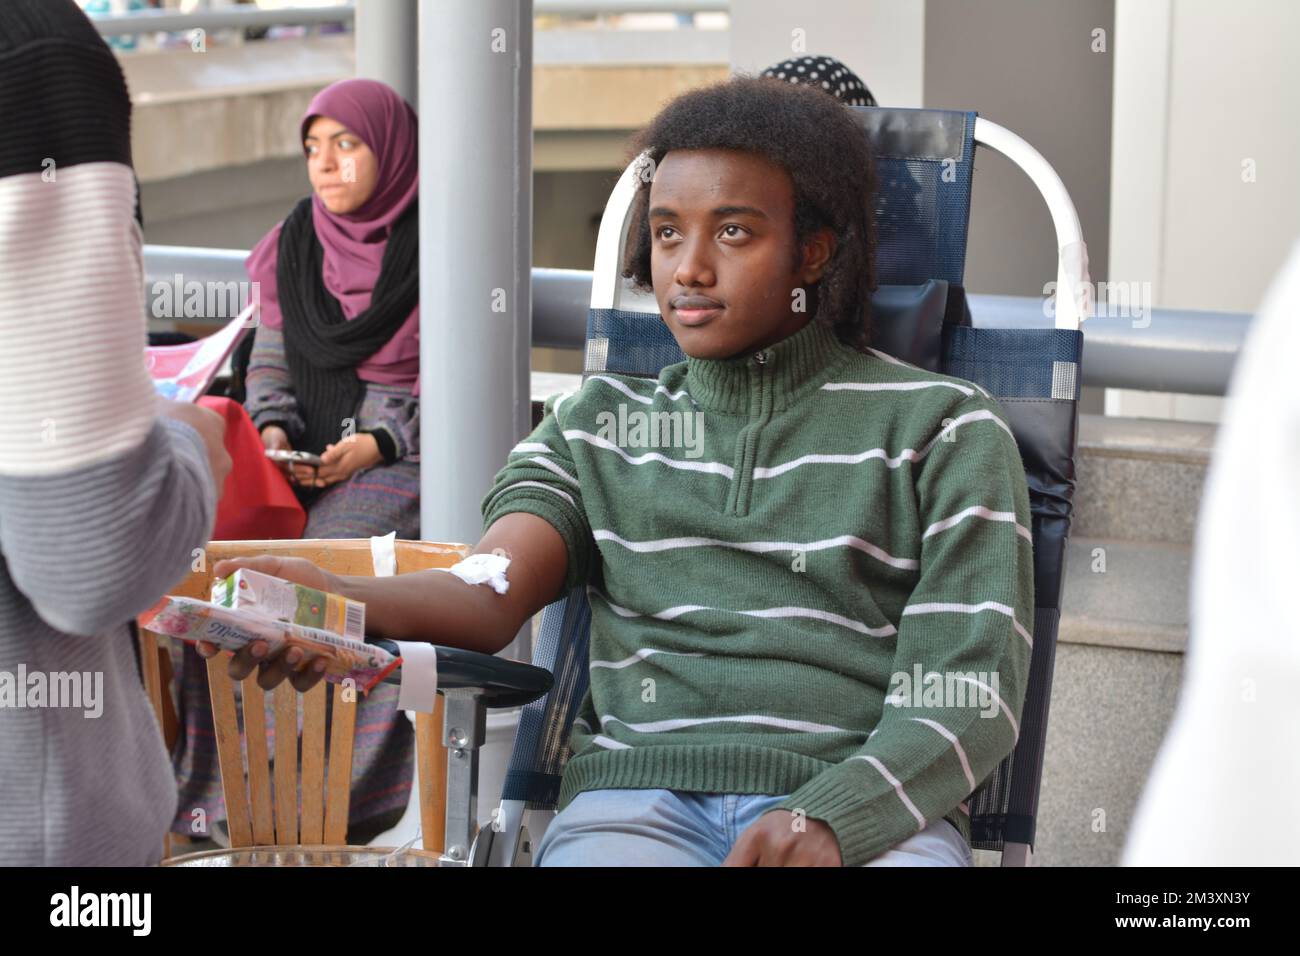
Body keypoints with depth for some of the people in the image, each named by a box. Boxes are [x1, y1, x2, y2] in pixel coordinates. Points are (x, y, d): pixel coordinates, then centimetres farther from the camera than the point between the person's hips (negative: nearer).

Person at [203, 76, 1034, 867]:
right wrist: (336, 601, -20)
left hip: (869, 809, -2)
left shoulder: (942, 428, 11)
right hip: (640, 795, 2)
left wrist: (829, 819, -16)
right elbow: (491, 592, 3)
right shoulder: (594, 428, 20)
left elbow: (971, 695, 2)